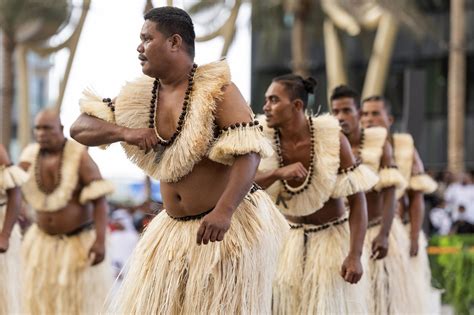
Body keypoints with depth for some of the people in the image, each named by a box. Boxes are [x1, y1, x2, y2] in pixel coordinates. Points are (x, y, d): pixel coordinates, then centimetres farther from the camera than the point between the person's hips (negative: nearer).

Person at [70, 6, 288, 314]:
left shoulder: (216, 89, -12)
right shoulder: (140, 98, 5)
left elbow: (249, 151, -21)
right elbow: (80, 128, 7)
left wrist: (224, 211, -34)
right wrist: (123, 132, -14)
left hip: (230, 225, -6)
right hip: (175, 229, 6)